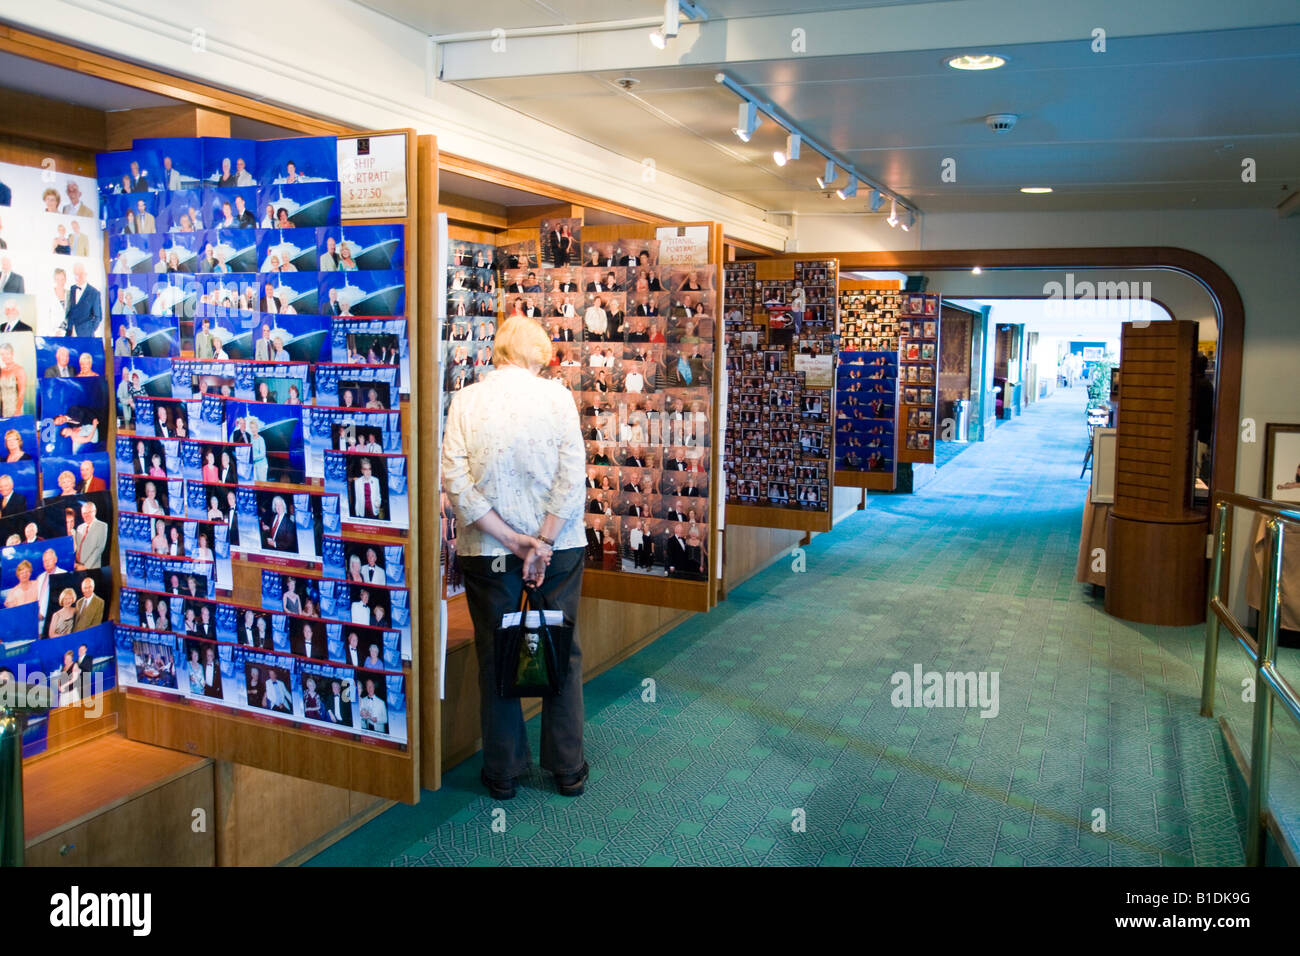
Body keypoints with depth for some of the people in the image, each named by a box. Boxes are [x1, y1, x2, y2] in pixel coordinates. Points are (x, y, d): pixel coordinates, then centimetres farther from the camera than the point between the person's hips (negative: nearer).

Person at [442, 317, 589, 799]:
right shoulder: (556, 395, -5)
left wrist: (509, 539, -11)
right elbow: (573, 475, -13)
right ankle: (568, 769, 23)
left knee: (496, 659, 13)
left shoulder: (465, 400, -4)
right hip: (560, 547, 0)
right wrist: (542, 541, -11)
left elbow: (455, 479, -12)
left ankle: (503, 772, 25)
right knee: (562, 654, 13)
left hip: (488, 551, 0)